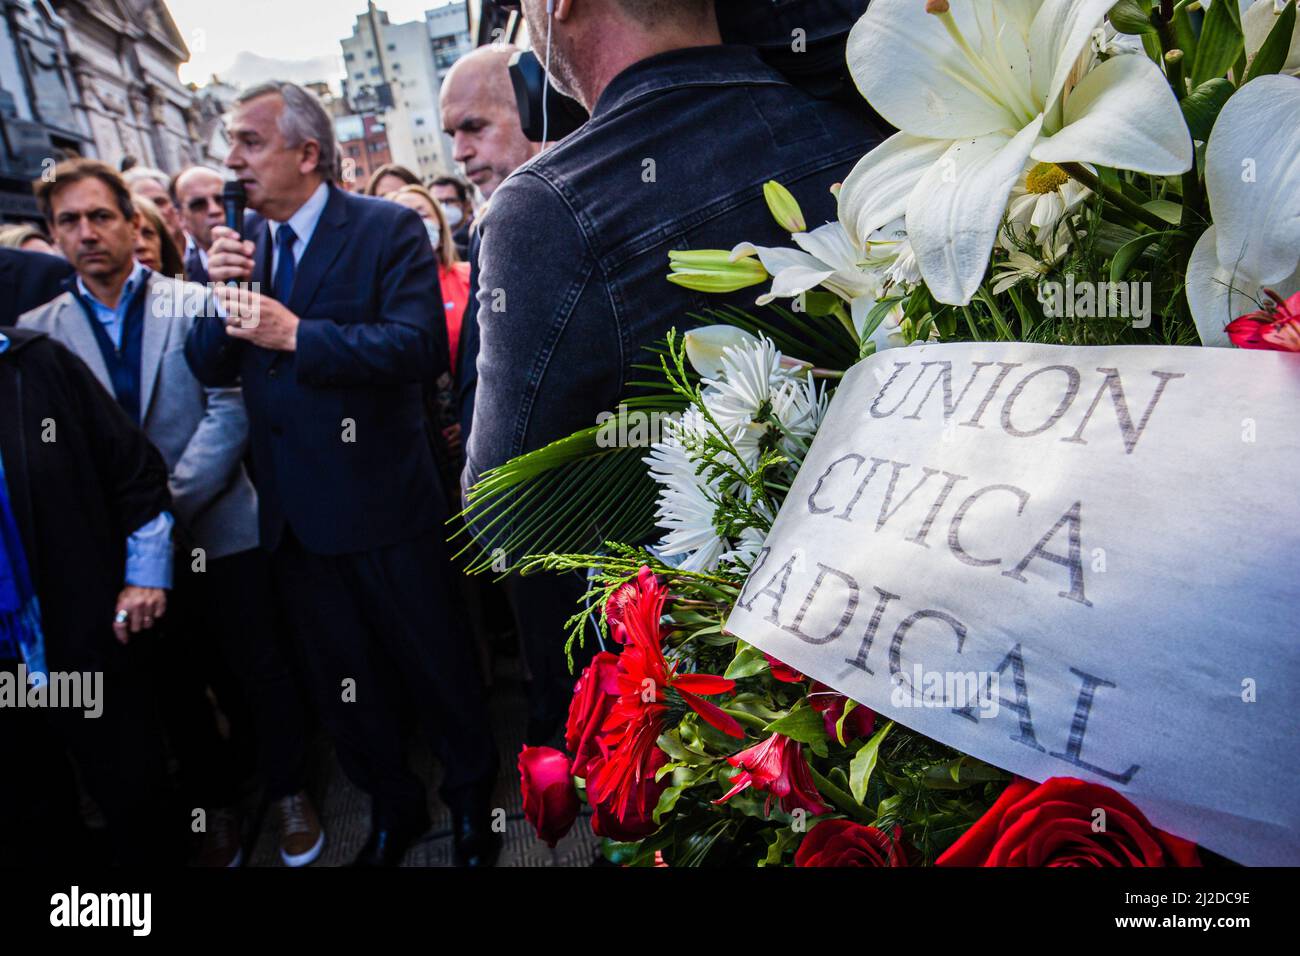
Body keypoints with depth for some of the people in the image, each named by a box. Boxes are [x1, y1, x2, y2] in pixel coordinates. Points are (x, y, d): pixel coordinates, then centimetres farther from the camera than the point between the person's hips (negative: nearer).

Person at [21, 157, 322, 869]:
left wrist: (168, 502, -16)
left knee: (262, 671, 8)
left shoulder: (196, 305, -3)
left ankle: (288, 793, 31)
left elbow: (229, 411, -10)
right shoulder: (36, 331, 3)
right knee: (176, 689, 15)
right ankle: (217, 807, 35)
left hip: (220, 530, -2)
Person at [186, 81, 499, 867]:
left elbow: (421, 346, -22)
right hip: (291, 509, 6)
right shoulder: (241, 241, 9)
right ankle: (392, 807, 41)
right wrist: (220, 292, -11)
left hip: (381, 500, -5)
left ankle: (472, 795, 37)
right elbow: (210, 369, 6)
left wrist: (297, 335, -24)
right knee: (341, 677, 18)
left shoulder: (389, 229, -8)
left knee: (434, 660, 11)